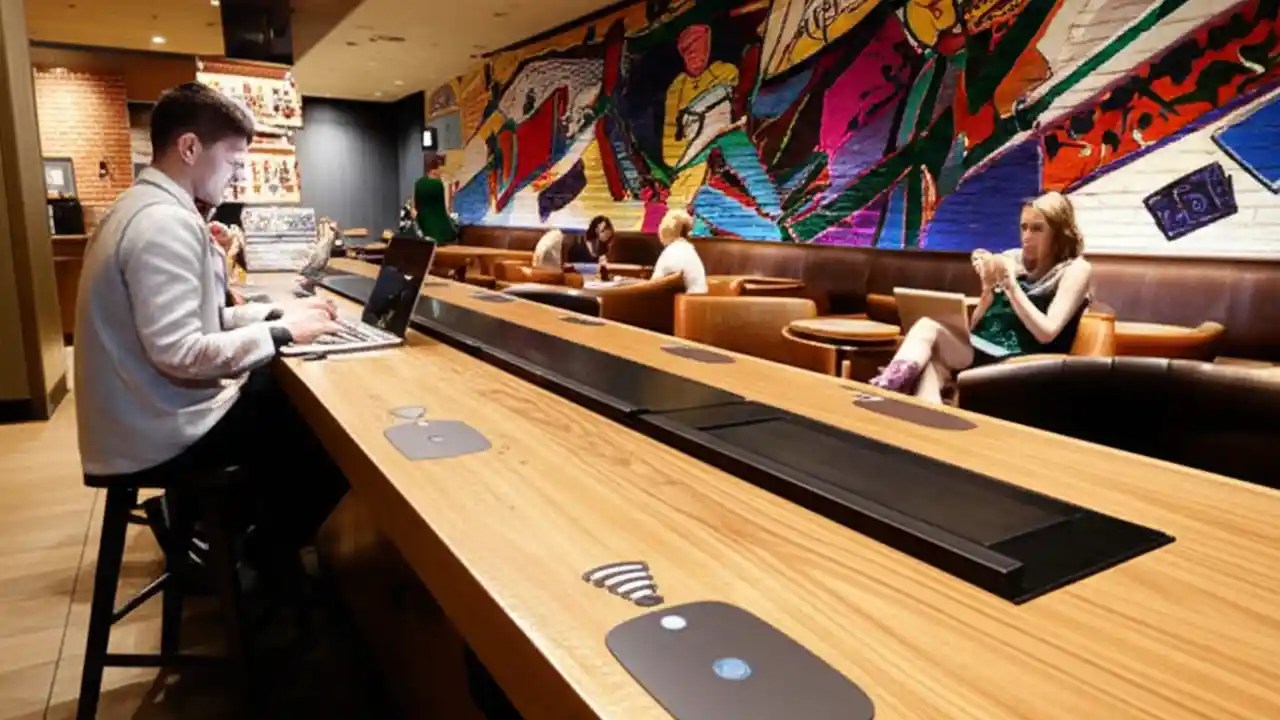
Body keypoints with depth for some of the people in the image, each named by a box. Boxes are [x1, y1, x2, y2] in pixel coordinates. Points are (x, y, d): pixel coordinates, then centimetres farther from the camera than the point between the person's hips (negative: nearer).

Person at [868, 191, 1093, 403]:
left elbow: (1047, 333, -10)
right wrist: (989, 288, 0)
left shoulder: (1075, 270, 6)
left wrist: (1010, 284, -10)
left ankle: (887, 386, -41)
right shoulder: (1013, 260, 20)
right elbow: (973, 326, 16)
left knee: (927, 327, -24)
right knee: (932, 364, -31)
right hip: (979, 351, 5)